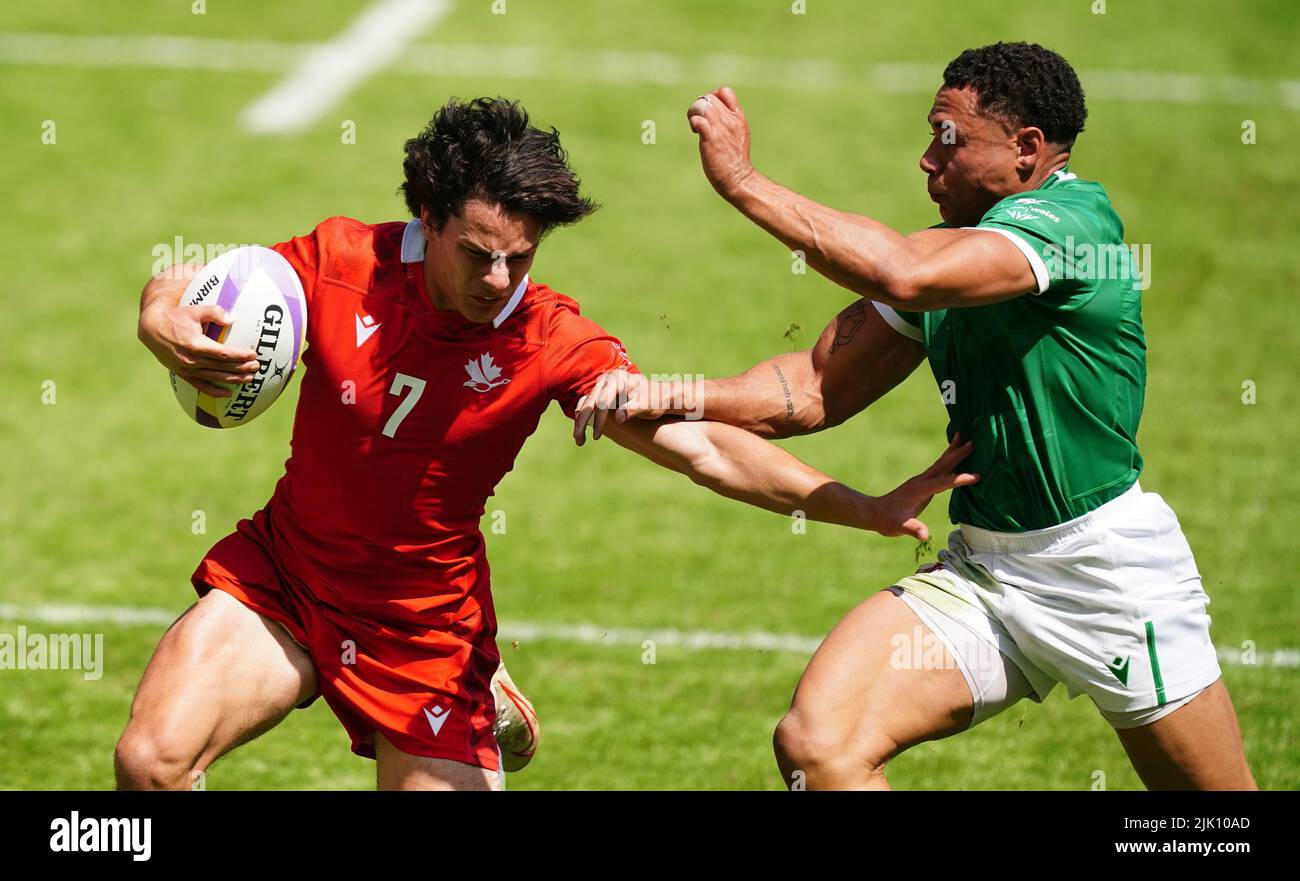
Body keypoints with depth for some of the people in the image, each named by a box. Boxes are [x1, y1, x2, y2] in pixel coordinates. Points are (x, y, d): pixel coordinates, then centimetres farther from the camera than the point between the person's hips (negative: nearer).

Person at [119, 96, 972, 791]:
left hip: (423, 624, 0)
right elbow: (181, 287, -2)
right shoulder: (344, 260, -13)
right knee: (151, 760, -20)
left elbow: (704, 448, -16)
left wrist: (870, 509, -23)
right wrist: (165, 329, -27)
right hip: (281, 576, 0)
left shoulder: (553, 342, -15)